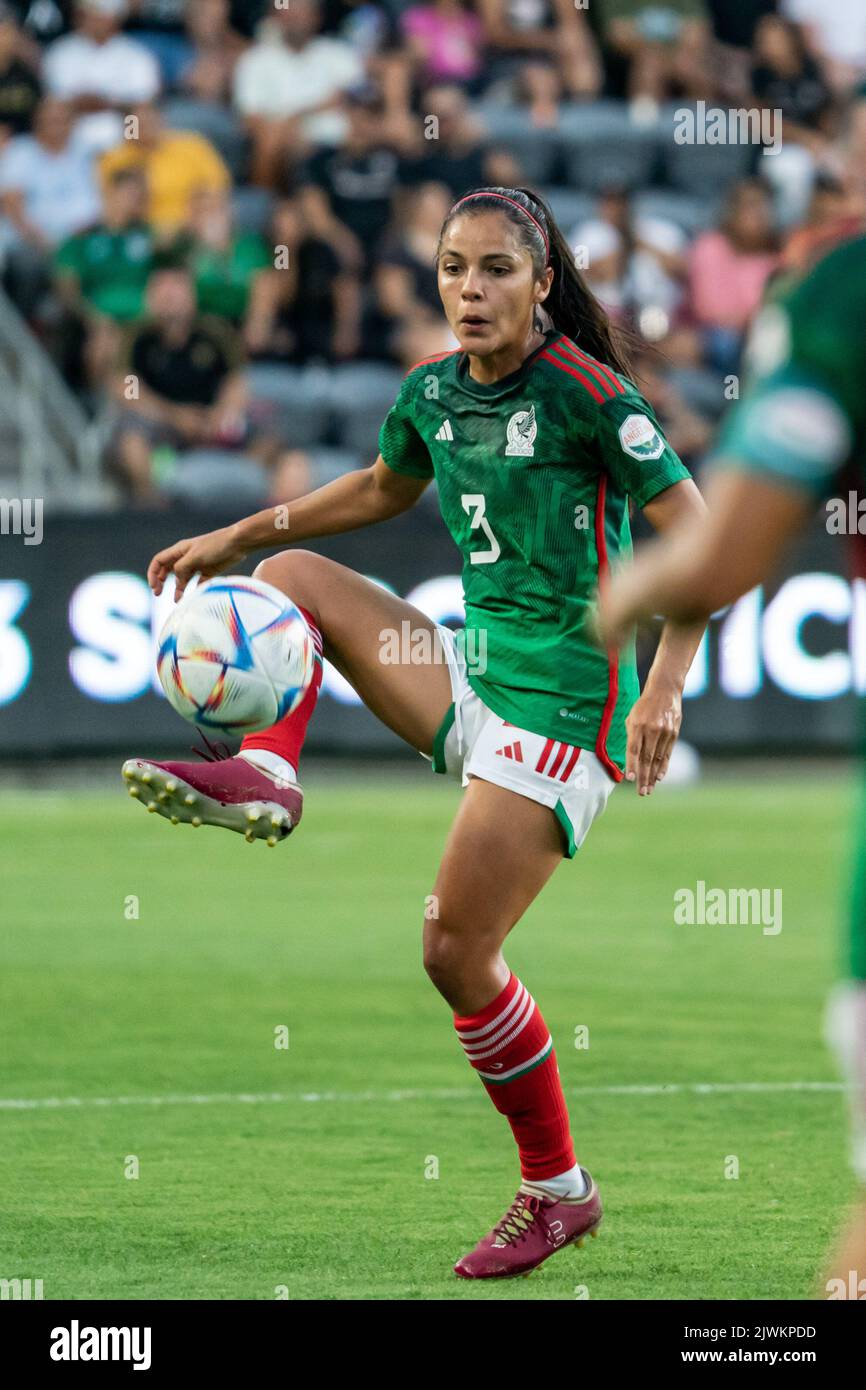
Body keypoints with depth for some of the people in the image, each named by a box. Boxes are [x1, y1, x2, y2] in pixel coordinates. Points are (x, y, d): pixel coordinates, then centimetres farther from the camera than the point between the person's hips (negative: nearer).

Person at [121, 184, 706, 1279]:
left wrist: (664, 689, -24)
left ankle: (556, 1191, 5)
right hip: (474, 674, 8)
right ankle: (263, 779, -6)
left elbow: (694, 534, -14)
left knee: (455, 952, -10)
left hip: (564, 705, -8)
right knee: (290, 576, 11)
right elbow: (382, 489, 28)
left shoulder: (585, 391, -16)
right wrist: (238, 536, 24)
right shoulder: (432, 392, 6)